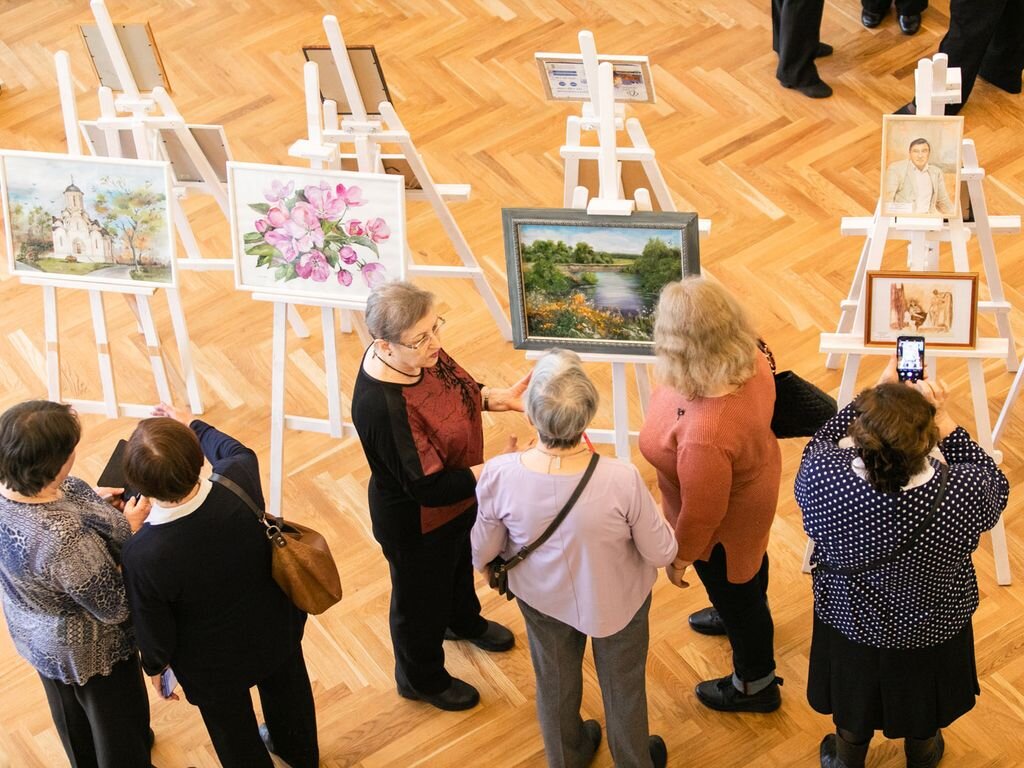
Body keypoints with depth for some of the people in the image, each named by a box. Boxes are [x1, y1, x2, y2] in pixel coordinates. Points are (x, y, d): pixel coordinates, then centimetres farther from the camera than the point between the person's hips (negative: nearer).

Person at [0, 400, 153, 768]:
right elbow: (115, 607, -29)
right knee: (118, 723, 24)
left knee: (71, 709, 36)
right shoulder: (67, 539, -45)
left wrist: (88, 499, -6)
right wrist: (130, 528, -20)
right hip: (88, 650, -8)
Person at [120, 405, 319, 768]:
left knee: (235, 732, 28)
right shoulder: (238, 482, -33)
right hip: (277, 629, 4)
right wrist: (194, 427, 13)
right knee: (286, 690, 36)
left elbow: (154, 631, -21)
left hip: (215, 667, -4)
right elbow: (238, 452, -4)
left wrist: (155, 666, 2)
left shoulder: (143, 556, -40)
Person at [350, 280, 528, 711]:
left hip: (458, 500, 8)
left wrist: (499, 399, -13)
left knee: (460, 564, 36)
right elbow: (429, 488, -35)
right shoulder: (382, 407, -42)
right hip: (418, 525, -8)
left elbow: (459, 391, 4)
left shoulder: (420, 352, -19)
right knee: (421, 599, 21)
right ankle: (421, 680, 50)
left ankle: (463, 621, 68)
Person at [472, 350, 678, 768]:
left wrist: (491, 567, 11)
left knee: (555, 685, 31)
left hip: (542, 598, 2)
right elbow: (662, 553, -22)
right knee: (623, 686, 29)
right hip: (616, 600, -2)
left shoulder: (499, 476, -33)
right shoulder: (622, 481, -38)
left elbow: (483, 552, -14)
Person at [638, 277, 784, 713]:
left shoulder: (705, 435, -49)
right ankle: (739, 616, 69)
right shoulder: (751, 362, -27)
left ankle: (756, 685, 50)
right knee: (748, 566, 36)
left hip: (725, 527, -7)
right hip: (752, 480, 7)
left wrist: (680, 556, -12)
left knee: (734, 595, 22)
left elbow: (702, 513, -31)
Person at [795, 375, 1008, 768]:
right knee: (922, 710, 33)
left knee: (852, 713, 32)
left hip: (849, 624, 0)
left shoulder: (823, 479, -38)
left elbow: (820, 444, -11)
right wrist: (943, 419, -15)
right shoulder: (962, 493, -39)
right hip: (933, 629, 0)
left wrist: (876, 396, -8)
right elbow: (995, 486, -12)